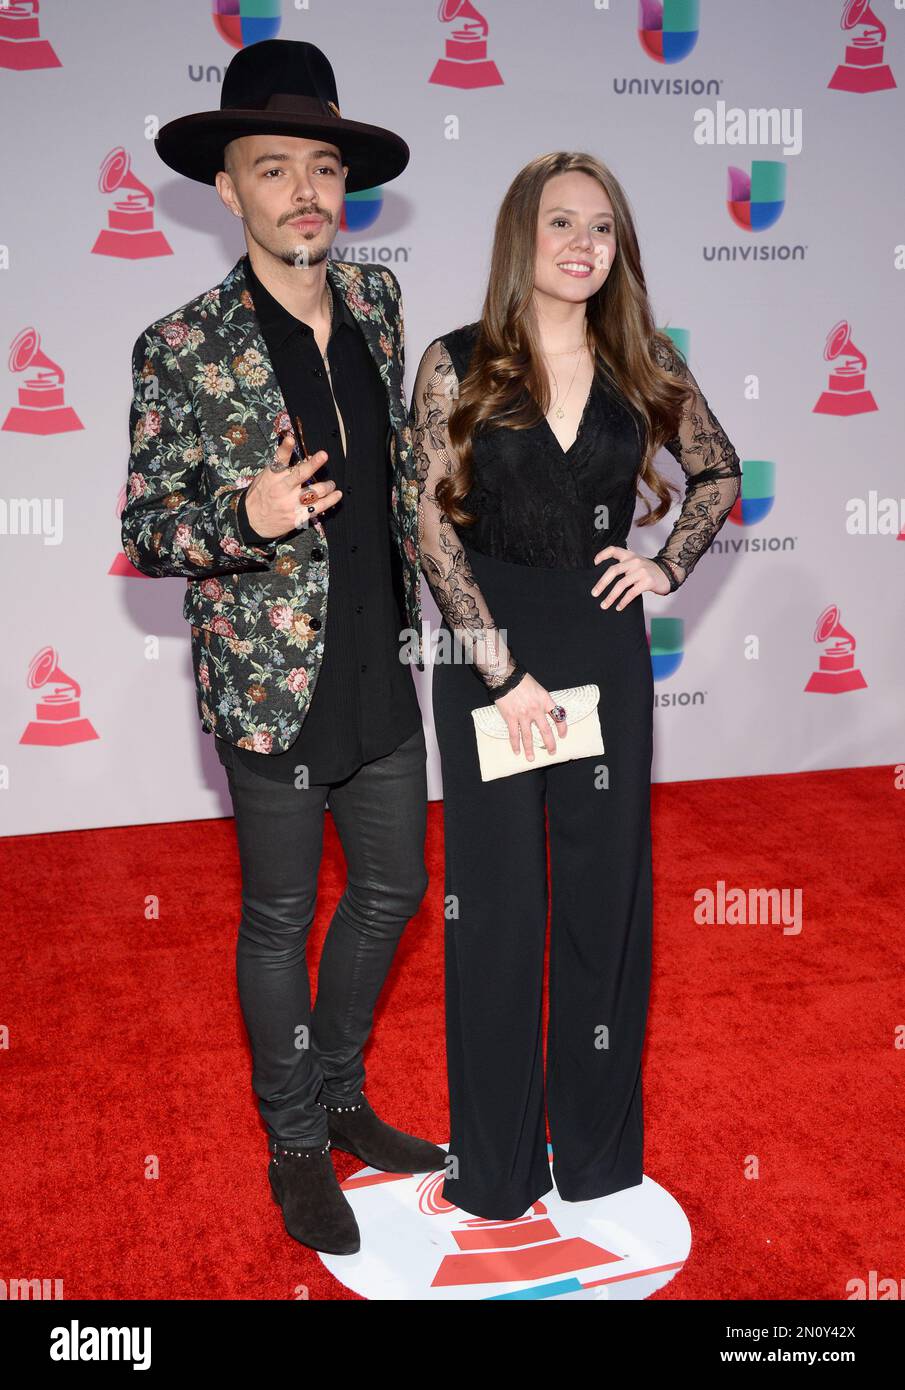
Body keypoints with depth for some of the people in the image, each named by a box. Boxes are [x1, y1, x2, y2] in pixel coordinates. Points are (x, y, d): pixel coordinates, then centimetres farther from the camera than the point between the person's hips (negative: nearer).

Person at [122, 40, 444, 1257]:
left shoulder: (377, 302, 3)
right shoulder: (182, 351, -13)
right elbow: (145, 531, -10)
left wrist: (424, 594, 16)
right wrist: (246, 519, -29)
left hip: (382, 675, 6)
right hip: (271, 687, -6)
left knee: (393, 889, 18)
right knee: (280, 919, 10)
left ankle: (340, 1093, 42)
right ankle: (297, 1143, 33)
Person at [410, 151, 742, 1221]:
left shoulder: (643, 362, 5)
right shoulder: (458, 363, -3)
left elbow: (718, 471, 19)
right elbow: (434, 529, -8)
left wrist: (669, 564, 2)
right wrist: (504, 672, -13)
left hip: (606, 646, 3)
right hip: (490, 648, -2)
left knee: (604, 888, 10)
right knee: (496, 895, 5)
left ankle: (597, 1140, 28)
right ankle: (495, 1158, 22)